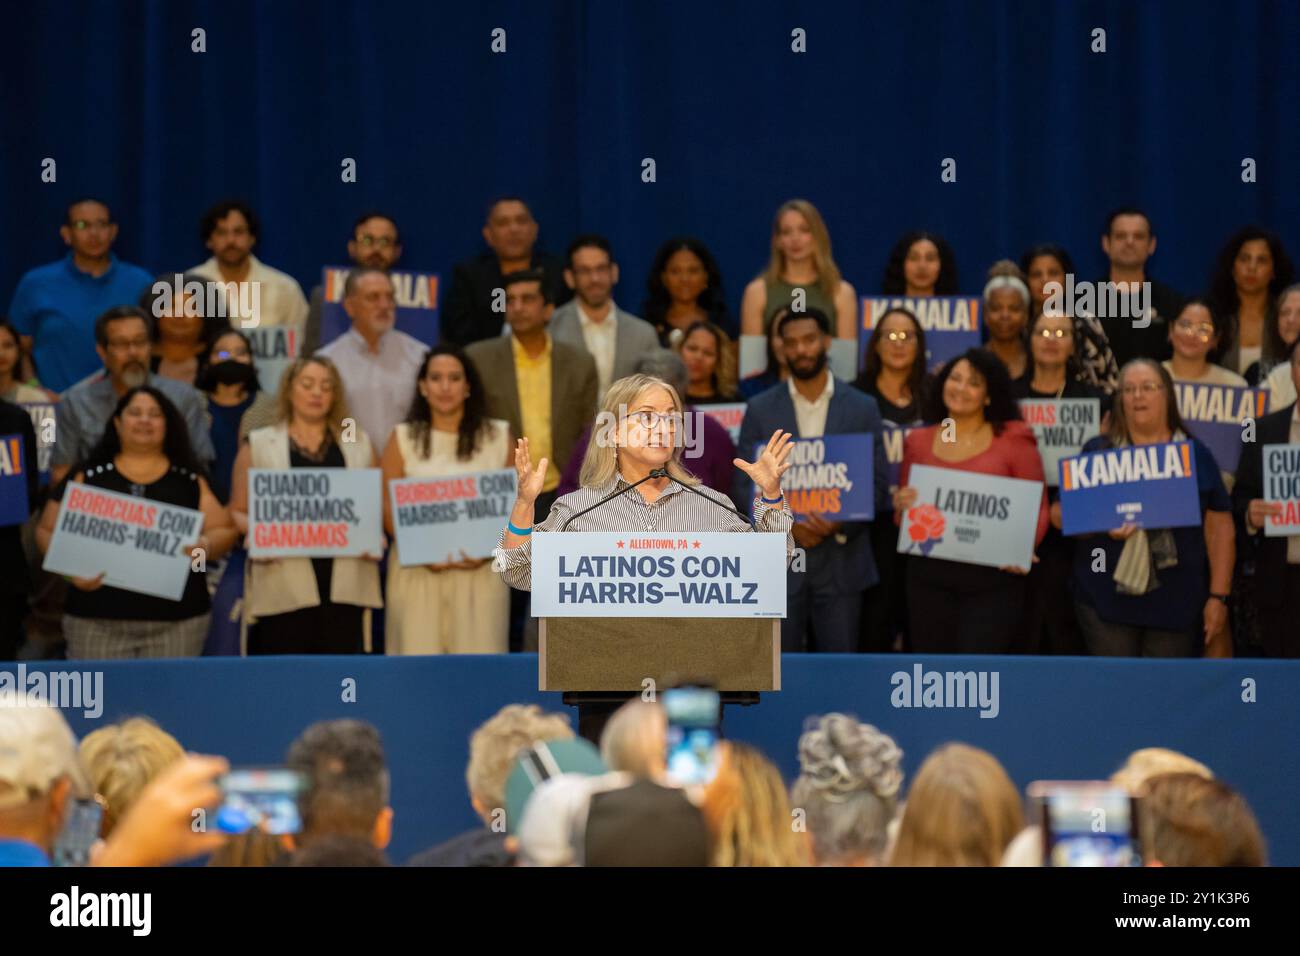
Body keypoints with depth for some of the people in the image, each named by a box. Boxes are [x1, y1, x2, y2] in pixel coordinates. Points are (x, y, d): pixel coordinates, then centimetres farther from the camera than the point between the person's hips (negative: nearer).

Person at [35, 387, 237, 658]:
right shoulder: (88, 475, 7)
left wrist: (205, 546, -12)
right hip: (97, 619, -1)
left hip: (177, 620, 1)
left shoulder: (189, 480, 10)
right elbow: (48, 531, 9)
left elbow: (225, 531, 11)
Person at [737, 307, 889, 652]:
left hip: (841, 560, 0)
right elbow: (744, 486, 3)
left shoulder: (862, 408, 5)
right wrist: (787, 525, -11)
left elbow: (878, 483, 4)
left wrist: (841, 522, -13)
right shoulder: (760, 409, 5)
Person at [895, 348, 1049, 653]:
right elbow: (903, 516, 19)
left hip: (993, 580, -3)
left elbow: (1037, 507, 2)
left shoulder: (1014, 439, 3)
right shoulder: (918, 442, 11)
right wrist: (901, 507, -4)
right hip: (930, 577, 3)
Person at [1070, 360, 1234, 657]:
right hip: (1106, 600, 0)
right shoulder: (1098, 452, 8)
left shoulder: (1195, 455, 8)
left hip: (1176, 607, 0)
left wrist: (1218, 597, -1)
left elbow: (1219, 531, 6)